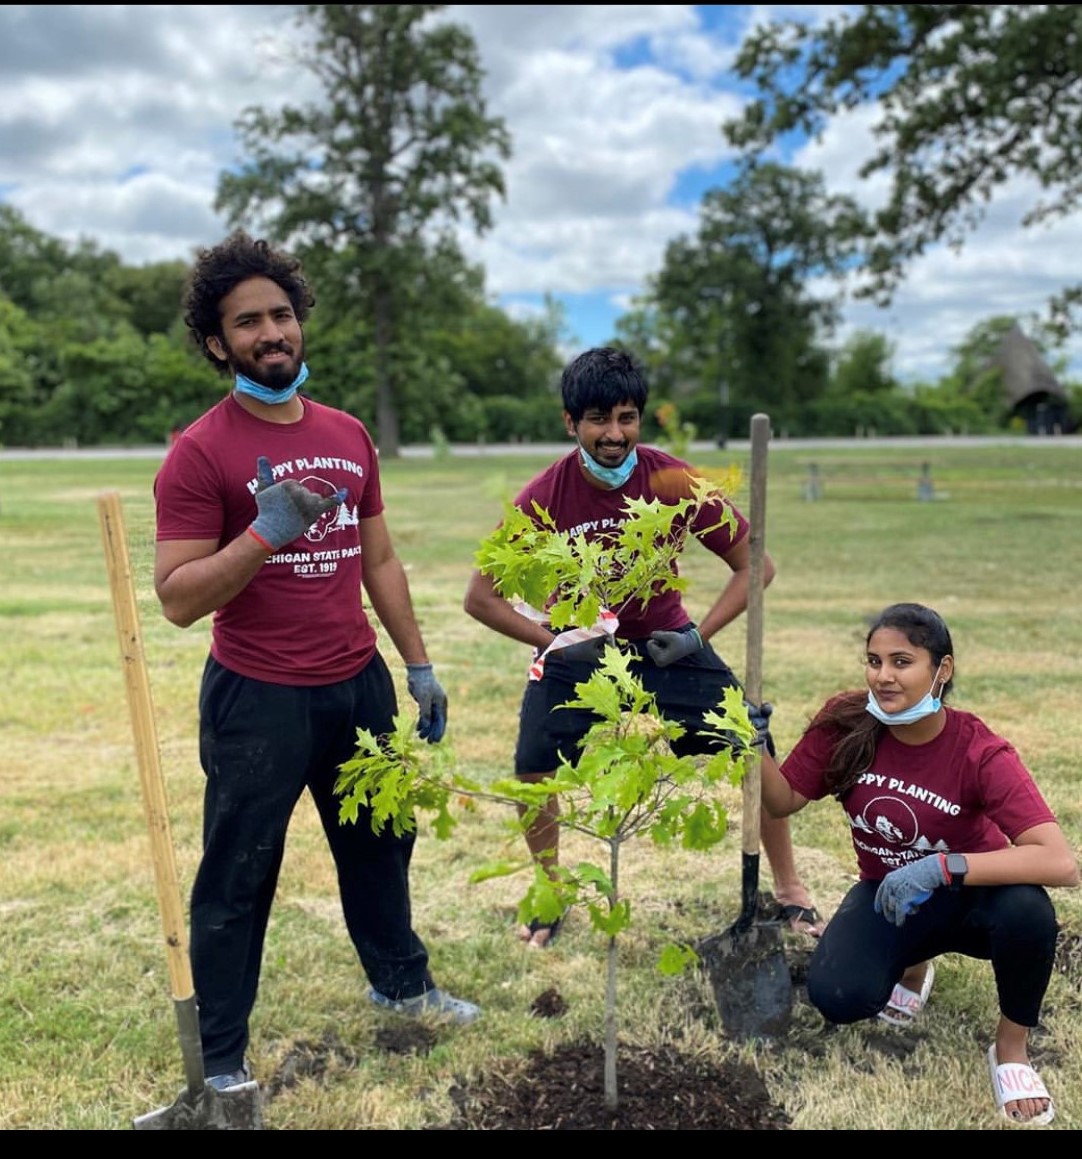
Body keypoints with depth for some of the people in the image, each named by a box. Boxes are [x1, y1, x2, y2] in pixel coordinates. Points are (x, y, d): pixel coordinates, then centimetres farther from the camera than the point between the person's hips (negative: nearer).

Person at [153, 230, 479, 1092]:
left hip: (360, 685, 6)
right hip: (258, 699, -6)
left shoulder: (349, 435, 6)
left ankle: (402, 983, 46)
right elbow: (177, 600, -16)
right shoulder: (199, 453, -13)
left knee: (380, 844, 22)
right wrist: (263, 535, -29)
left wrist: (419, 666, 12)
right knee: (237, 880, 7)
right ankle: (221, 1062, 26)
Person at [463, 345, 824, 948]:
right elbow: (481, 597, -12)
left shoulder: (674, 481, -21)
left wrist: (698, 636, -18)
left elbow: (755, 565, -10)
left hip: (664, 642, 1)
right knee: (533, 768, -11)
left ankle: (790, 888, 15)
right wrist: (557, 643, -20)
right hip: (578, 648, 0)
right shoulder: (544, 498, -21)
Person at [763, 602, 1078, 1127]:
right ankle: (913, 965, 14)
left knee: (1027, 909, -36)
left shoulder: (981, 753, -27)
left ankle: (1011, 1046, -5)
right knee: (837, 997, -24)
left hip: (971, 897, -2)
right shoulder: (845, 725, -18)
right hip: (888, 895, 2)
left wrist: (942, 867, -45)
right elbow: (783, 800, -7)